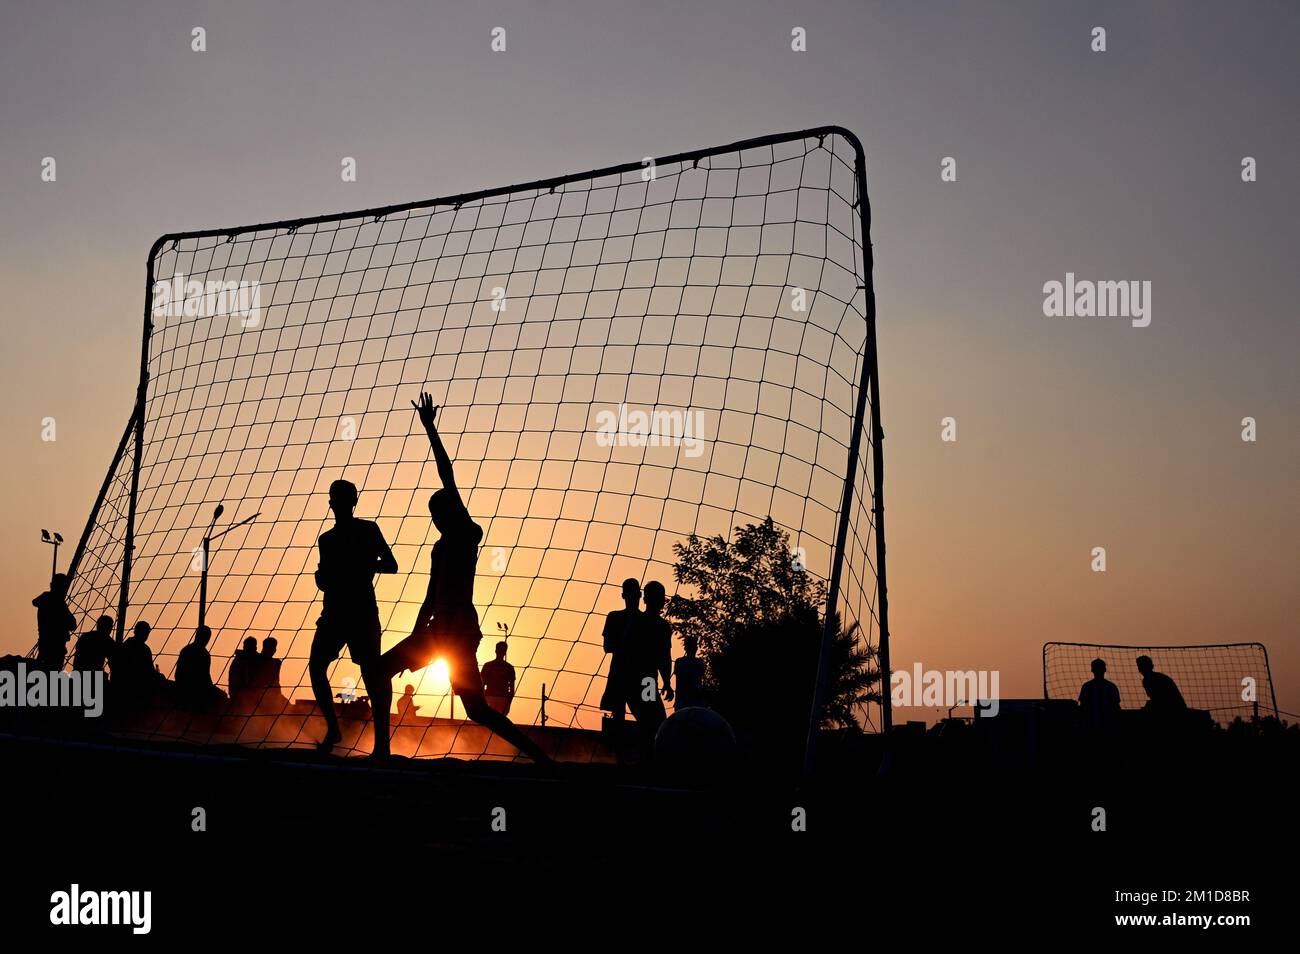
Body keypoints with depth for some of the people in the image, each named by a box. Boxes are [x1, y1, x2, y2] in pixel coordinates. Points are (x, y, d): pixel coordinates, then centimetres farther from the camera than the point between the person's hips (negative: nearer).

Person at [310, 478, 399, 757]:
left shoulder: (368, 529, 1)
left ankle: (381, 741, -8)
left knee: (371, 671, -7)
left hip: (362, 611, -4)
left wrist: (364, 566, -8)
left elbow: (390, 565, -3)